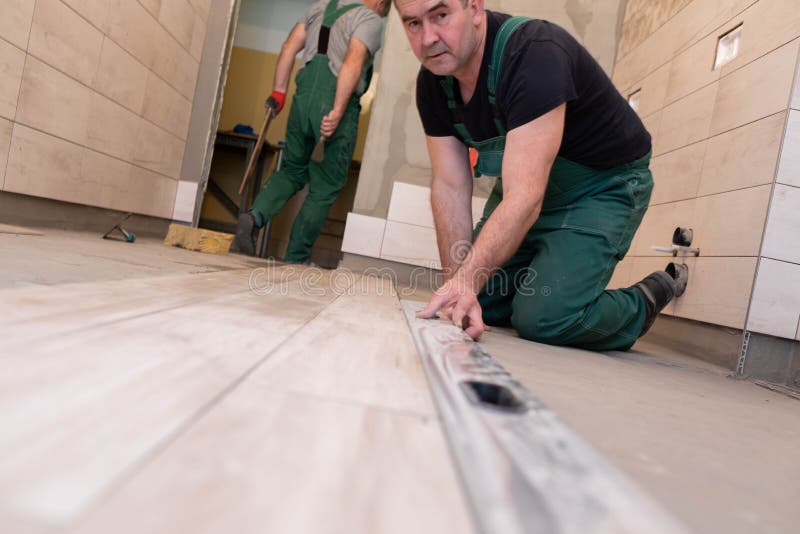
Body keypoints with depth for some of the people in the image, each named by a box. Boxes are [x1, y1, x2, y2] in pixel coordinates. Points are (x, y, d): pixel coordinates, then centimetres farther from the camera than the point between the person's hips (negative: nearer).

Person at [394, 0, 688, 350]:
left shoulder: (535, 55, -32)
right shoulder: (432, 83, -9)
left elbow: (524, 197, -39)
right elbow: (449, 187, -11)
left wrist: (464, 282, -49)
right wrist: (456, 287, -18)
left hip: (604, 185, -6)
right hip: (523, 183, 7)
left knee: (544, 318, -20)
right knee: (477, 303, 1)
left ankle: (647, 301, 9)